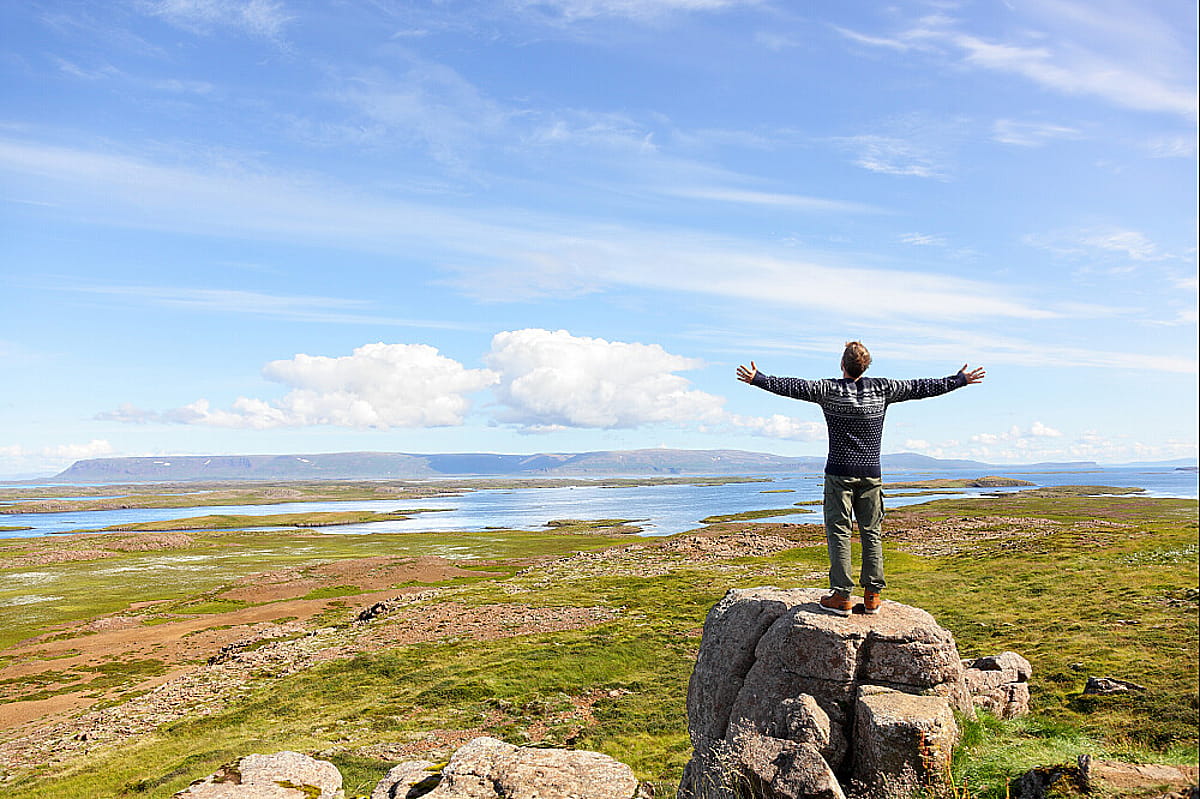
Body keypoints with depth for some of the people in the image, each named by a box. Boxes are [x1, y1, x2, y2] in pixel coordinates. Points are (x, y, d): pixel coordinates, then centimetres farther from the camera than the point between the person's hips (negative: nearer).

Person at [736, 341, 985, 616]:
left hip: (839, 473, -3)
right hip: (871, 474, 3)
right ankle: (872, 595, 10)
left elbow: (795, 387, -11)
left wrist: (758, 379, -7)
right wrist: (960, 379, 24)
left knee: (839, 533, -1)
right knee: (871, 533, 8)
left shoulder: (830, 390, -5)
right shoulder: (881, 389, 3)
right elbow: (921, 388, 12)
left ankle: (841, 596, -3)